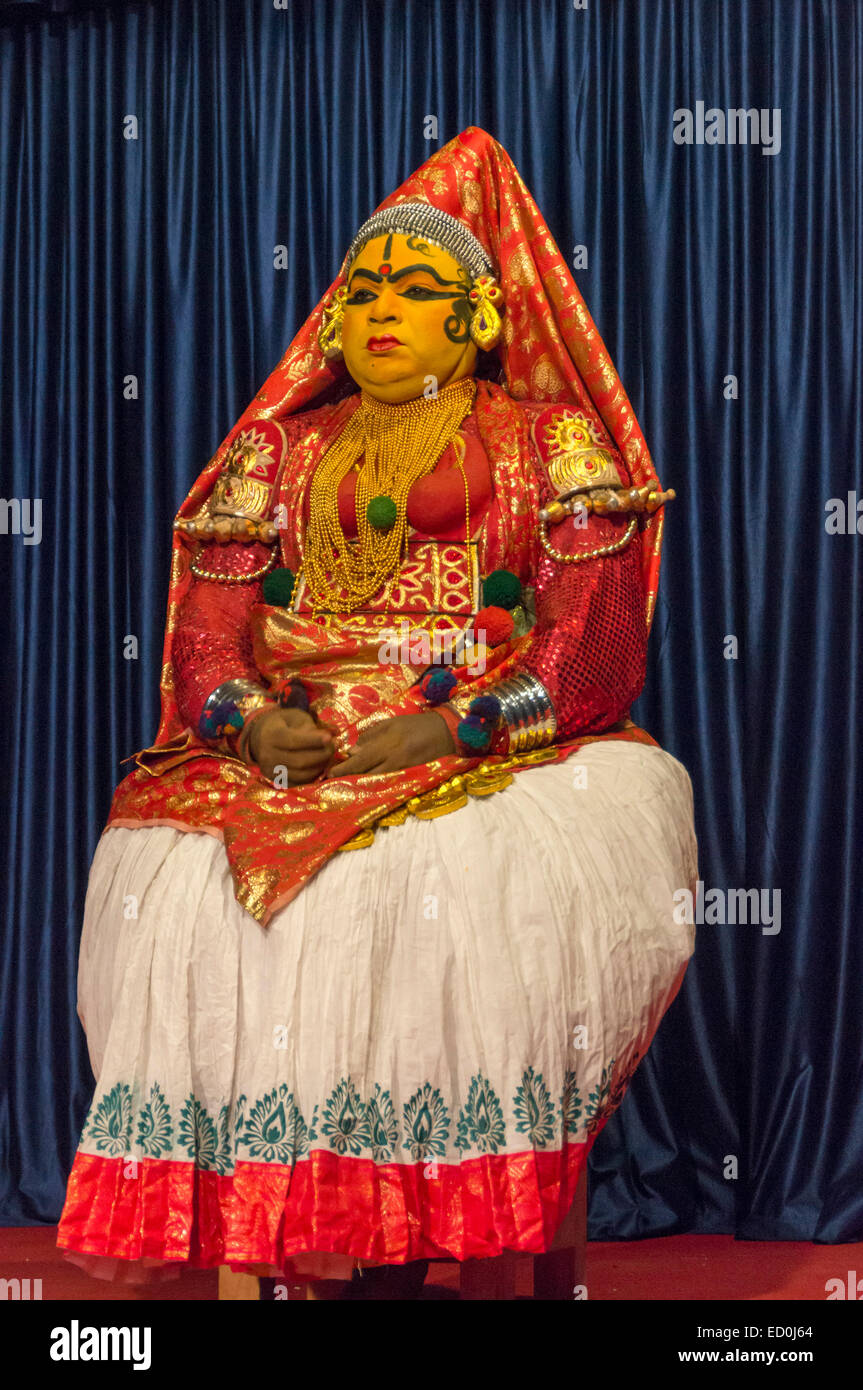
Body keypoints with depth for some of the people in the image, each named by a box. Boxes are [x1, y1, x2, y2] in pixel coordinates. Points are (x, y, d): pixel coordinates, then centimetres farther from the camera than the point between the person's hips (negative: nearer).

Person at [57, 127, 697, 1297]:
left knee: (469, 876, -34)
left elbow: (600, 643, -1)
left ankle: (453, 1227, -20)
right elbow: (209, 628, 13)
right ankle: (247, 1230, -17)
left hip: (495, 755, -3)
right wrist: (253, 717, -9)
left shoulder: (548, 439, 11)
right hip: (286, 750, 3)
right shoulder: (282, 451, 22)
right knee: (172, 874, -25)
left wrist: (455, 728, -15)